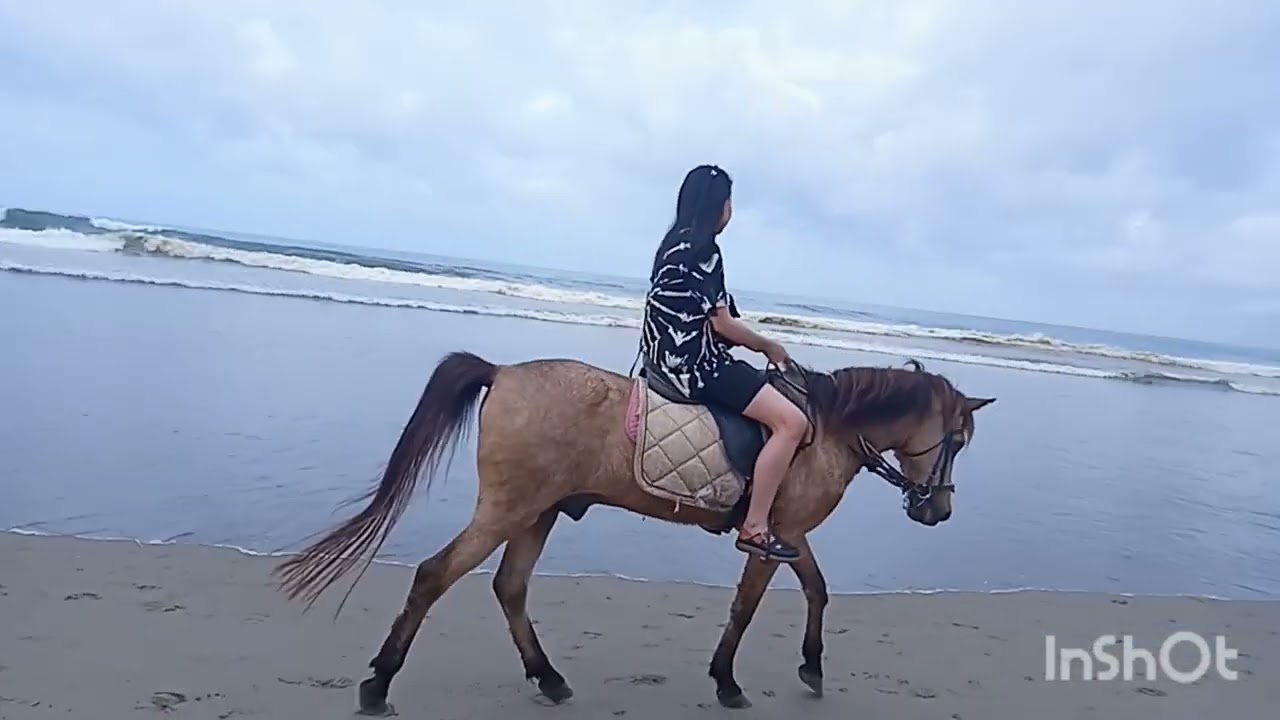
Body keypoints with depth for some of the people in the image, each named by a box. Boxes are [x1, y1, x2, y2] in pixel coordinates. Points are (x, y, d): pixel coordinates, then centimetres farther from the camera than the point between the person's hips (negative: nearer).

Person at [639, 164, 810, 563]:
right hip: (694, 360, -11)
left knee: (781, 413, 25)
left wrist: (758, 345, 19)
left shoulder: (678, 243, 15)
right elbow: (720, 323, -14)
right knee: (791, 421, -17)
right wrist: (769, 347, 1)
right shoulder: (703, 249, -14)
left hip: (676, 357, 11)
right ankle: (754, 528, -12)